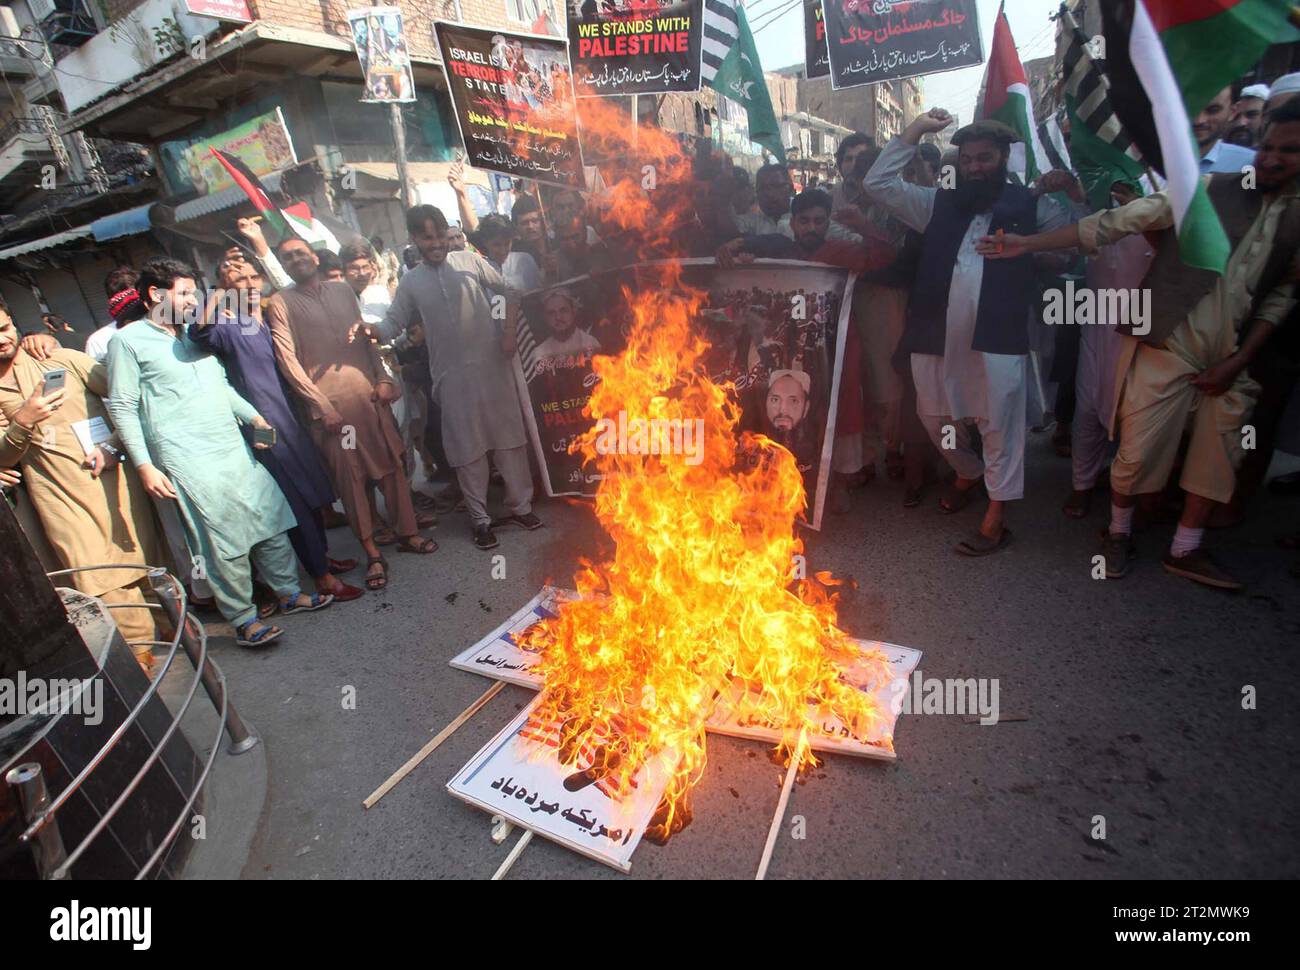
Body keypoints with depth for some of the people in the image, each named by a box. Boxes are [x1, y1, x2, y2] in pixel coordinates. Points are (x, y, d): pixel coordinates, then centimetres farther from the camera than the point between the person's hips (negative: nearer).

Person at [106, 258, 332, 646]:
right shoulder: (128, 341, -1)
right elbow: (122, 408, -4)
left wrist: (253, 416, 8)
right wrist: (144, 466, -10)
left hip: (235, 449, 7)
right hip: (188, 462, -6)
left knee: (270, 520, 7)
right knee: (224, 543, -4)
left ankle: (289, 592, 22)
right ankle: (243, 620, 8)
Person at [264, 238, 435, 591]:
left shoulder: (342, 291, 15)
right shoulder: (281, 303, 3)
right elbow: (288, 361, -4)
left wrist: (382, 379, 1)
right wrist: (322, 404, -11)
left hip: (370, 394, 4)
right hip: (329, 404, -3)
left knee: (392, 465, 7)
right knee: (350, 477, 1)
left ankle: (407, 532, 22)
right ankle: (372, 553, 11)